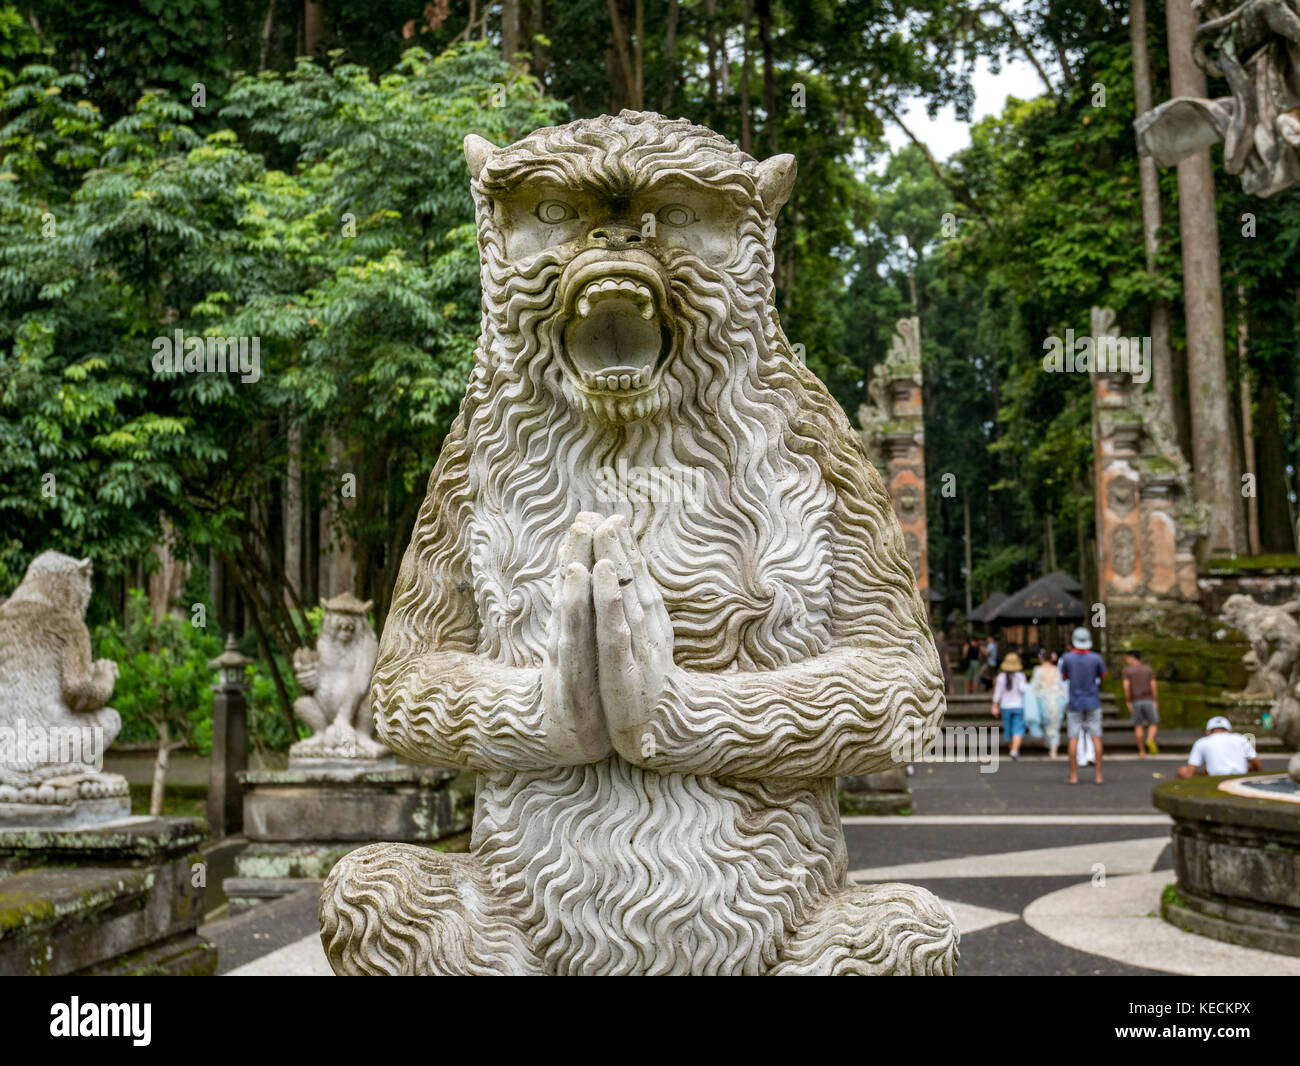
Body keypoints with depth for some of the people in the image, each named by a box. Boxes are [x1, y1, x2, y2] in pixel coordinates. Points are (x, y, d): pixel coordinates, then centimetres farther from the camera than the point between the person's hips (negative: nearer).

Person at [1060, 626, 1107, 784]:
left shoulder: (1067, 657, -9)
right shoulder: (1096, 658, -9)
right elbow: (1103, 675, 9)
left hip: (1075, 703, 0)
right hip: (1093, 702, 0)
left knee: (1073, 739, 3)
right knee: (1096, 739, 4)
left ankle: (1073, 776, 2)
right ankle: (1099, 776, 2)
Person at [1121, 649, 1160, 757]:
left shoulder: (1127, 670, -1)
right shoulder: (1149, 669, 6)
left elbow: (1126, 686, -11)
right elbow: (1154, 686, -2)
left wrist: (1128, 703, -7)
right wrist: (1156, 702, 2)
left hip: (1135, 701, 0)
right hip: (1149, 700, 0)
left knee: (1138, 726, 7)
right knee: (1154, 724, 10)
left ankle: (1142, 752, 3)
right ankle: (1150, 740, -18)